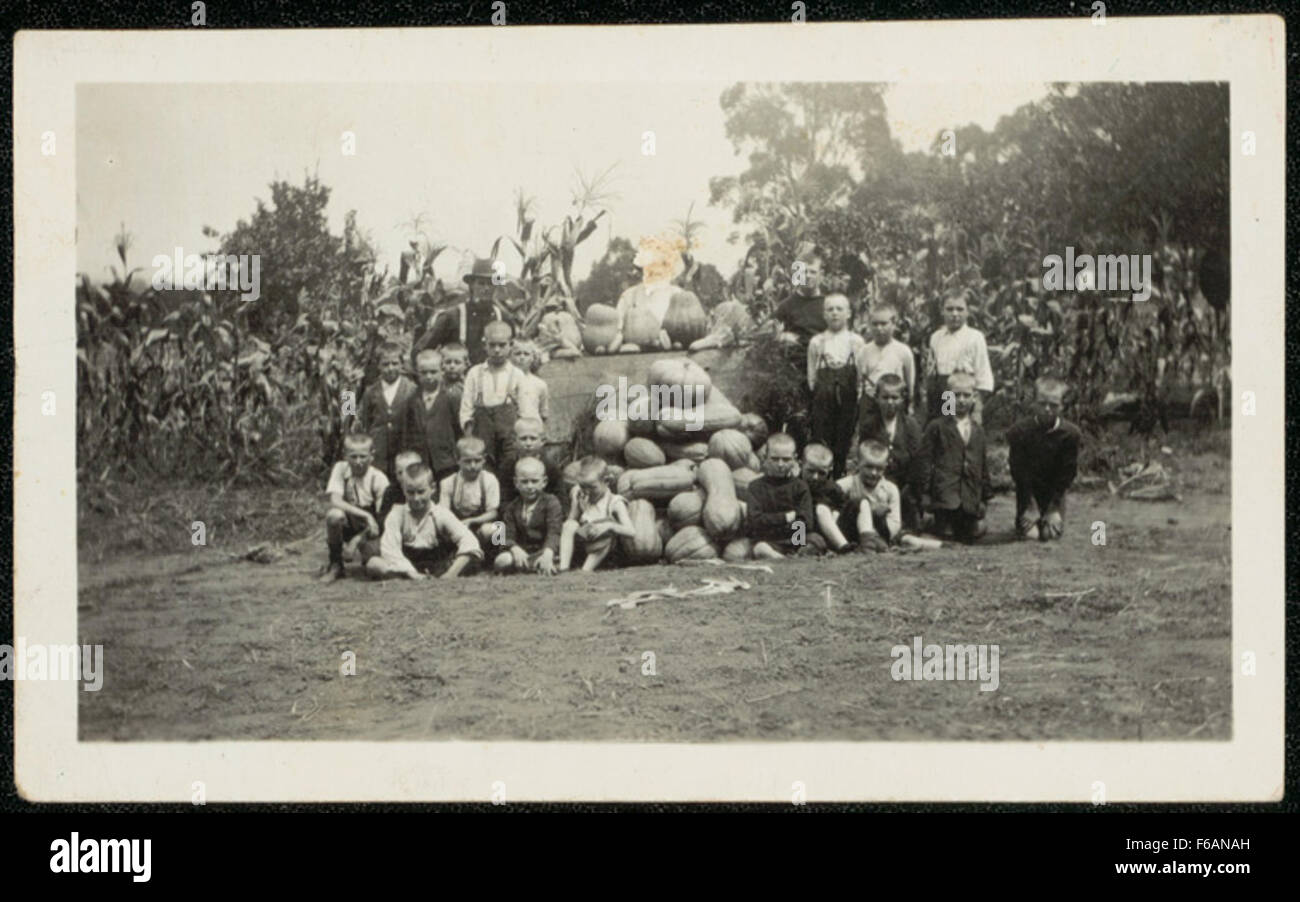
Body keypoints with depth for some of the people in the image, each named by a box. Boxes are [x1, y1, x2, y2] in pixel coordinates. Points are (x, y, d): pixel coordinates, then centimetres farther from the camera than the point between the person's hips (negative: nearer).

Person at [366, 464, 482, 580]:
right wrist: (411, 573, -31)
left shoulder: (442, 514, -7)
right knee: (372, 564, -26)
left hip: (439, 568, 0)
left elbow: (468, 542, -20)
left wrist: (452, 573, -32)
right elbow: (389, 548, -18)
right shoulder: (397, 514, -4)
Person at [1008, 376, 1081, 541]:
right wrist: (1031, 506, -12)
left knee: (1052, 533, -8)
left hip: (1054, 492, 1)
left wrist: (1054, 507, -11)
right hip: (1028, 491, -1)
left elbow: (1068, 472, -9)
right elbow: (1019, 471, -11)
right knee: (1029, 534, -10)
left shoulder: (1070, 433, -14)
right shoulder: (1019, 431, -15)